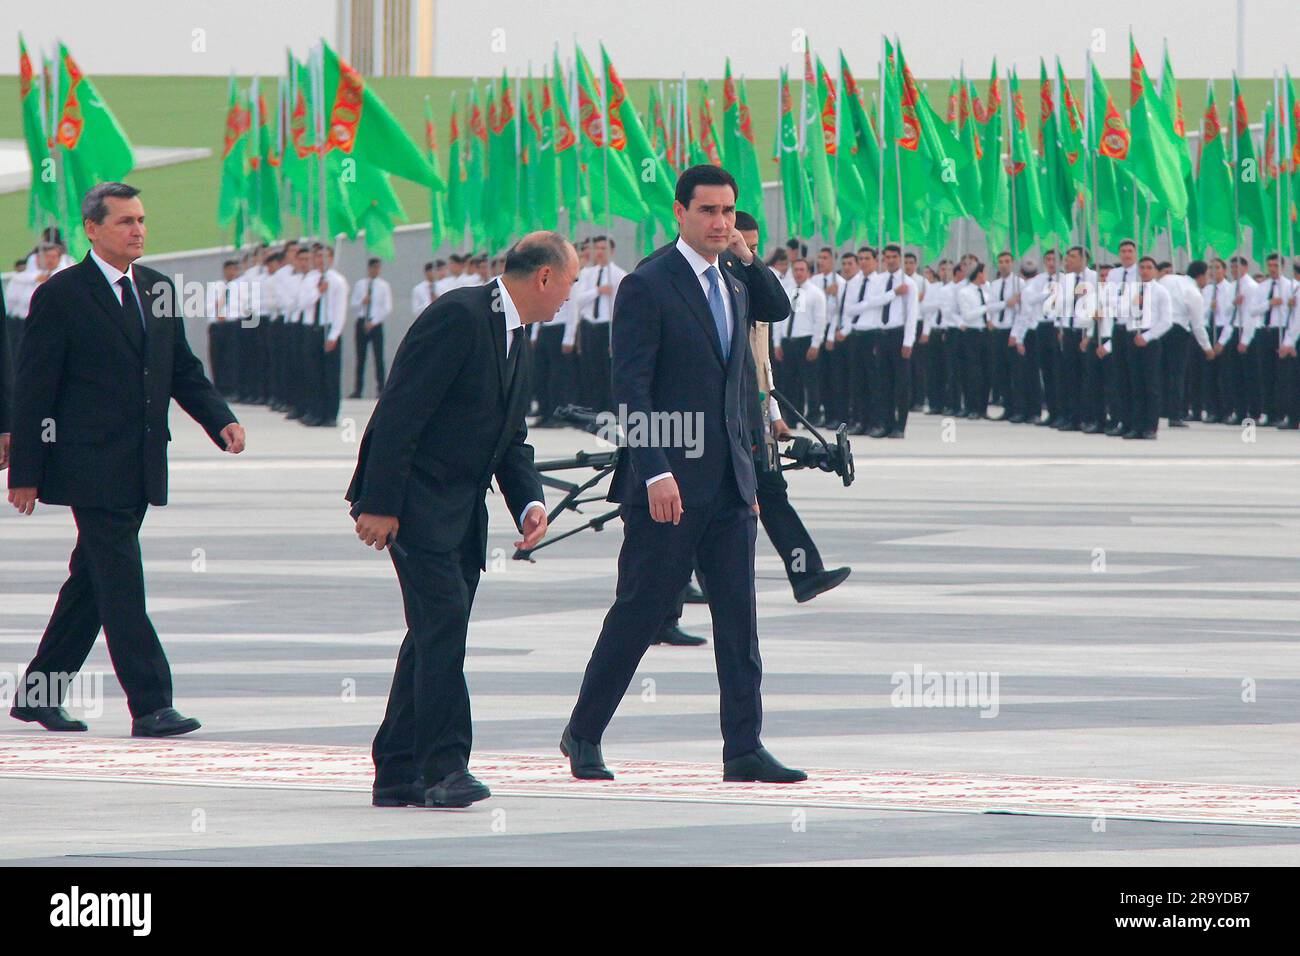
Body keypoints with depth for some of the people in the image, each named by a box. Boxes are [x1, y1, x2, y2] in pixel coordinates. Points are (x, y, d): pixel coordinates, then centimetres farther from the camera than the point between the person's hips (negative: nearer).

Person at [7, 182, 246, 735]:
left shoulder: (158, 289, 12)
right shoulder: (61, 296, -7)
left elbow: (183, 370, 19)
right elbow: (33, 390, -6)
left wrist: (220, 419, 1)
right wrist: (25, 473, -9)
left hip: (140, 469, 7)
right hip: (92, 467, -7)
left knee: (93, 581, 13)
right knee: (122, 586, -9)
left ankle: (38, 693, 23)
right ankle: (150, 706, -10)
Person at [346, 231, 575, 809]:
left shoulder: (512, 333, 15)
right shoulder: (458, 317, -15)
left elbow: (511, 438, 20)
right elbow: (399, 412, -19)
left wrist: (529, 504, 2)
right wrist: (380, 505, -22)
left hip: (462, 506, 10)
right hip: (415, 497, -10)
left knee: (437, 631, 8)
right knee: (443, 618, -17)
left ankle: (398, 774, 13)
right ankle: (443, 767, -19)